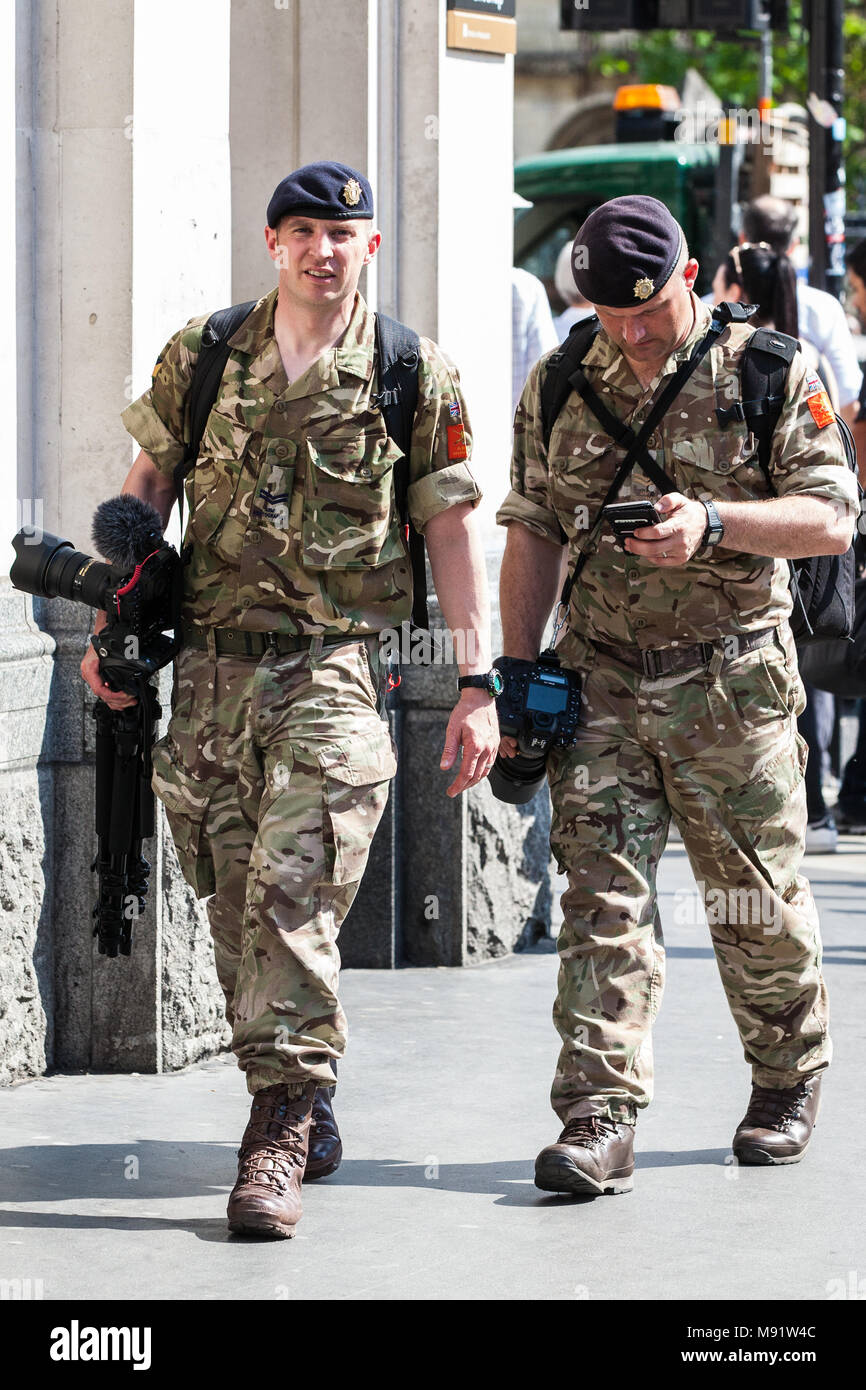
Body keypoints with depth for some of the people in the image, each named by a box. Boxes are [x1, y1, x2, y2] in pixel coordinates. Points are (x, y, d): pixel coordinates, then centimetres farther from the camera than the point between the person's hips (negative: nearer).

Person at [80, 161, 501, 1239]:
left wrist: (478, 685, -2)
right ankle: (296, 1100, 24)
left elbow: (452, 528, 3)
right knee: (236, 903, 8)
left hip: (333, 672, -3)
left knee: (294, 890, -15)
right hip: (211, 666, 3)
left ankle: (279, 1132, -13)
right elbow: (148, 484, 14)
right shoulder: (202, 355, 8)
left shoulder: (416, 375, 2)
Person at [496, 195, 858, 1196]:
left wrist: (712, 522, -25)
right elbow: (533, 536, 11)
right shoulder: (559, 388, 6)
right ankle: (599, 1118, -11)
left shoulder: (770, 376, -4)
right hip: (603, 675, 2)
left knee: (758, 904, 8)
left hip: (734, 682, -2)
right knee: (602, 895, -8)